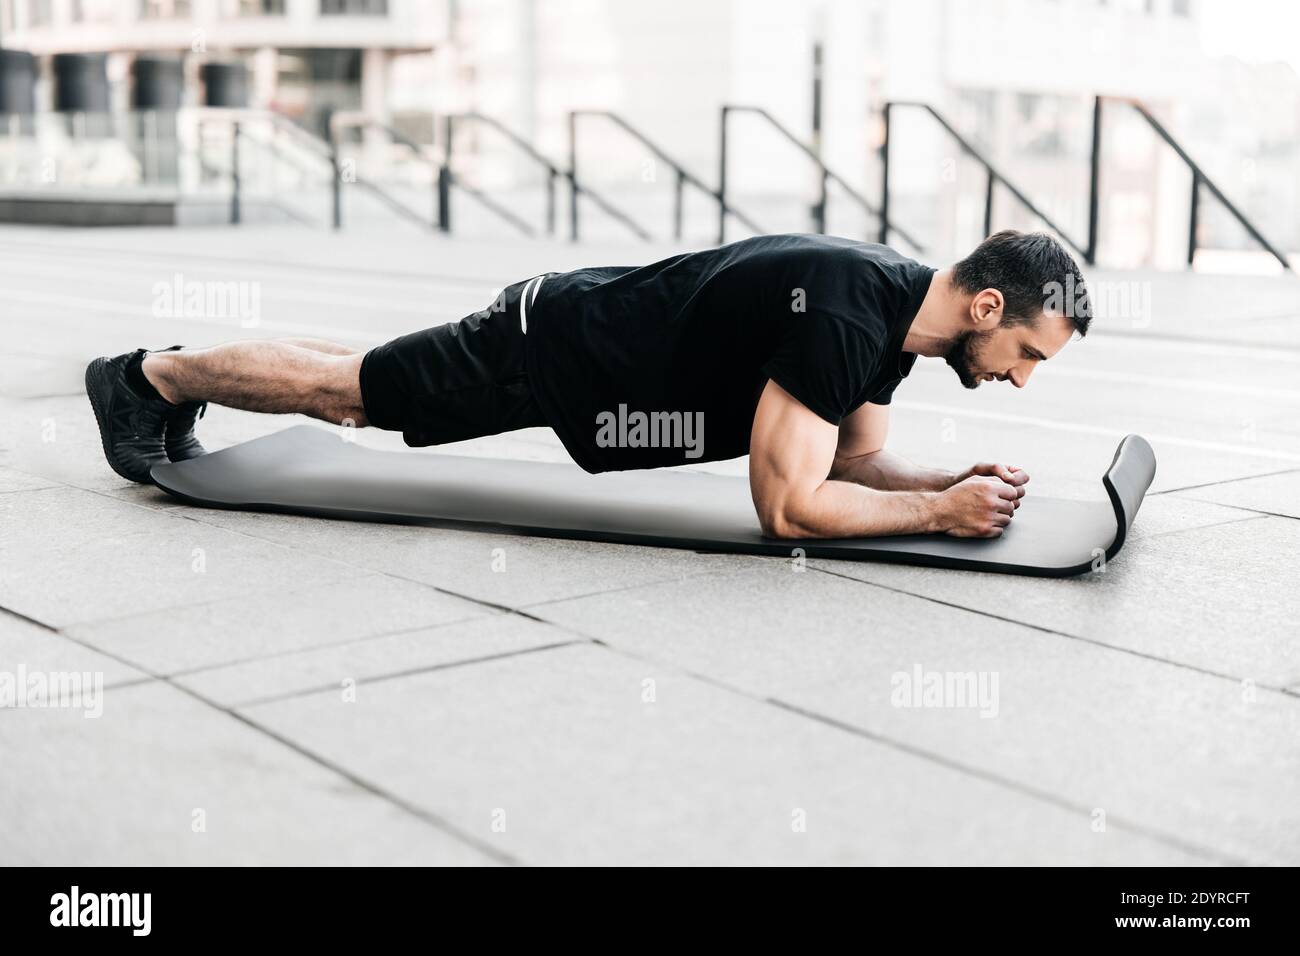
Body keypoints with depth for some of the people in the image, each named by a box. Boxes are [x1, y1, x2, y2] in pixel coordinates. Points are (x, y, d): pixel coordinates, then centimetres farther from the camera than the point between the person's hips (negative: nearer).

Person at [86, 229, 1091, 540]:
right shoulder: (840, 314, -34)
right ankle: (150, 377, 32)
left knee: (366, 386, 25)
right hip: (548, 350, -8)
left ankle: (176, 373, 44)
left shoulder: (898, 304, -4)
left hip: (590, 320, 8)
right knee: (344, 391, 11)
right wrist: (942, 512, -30)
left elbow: (861, 457, 8)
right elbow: (788, 504, -34)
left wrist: (957, 479, -8)